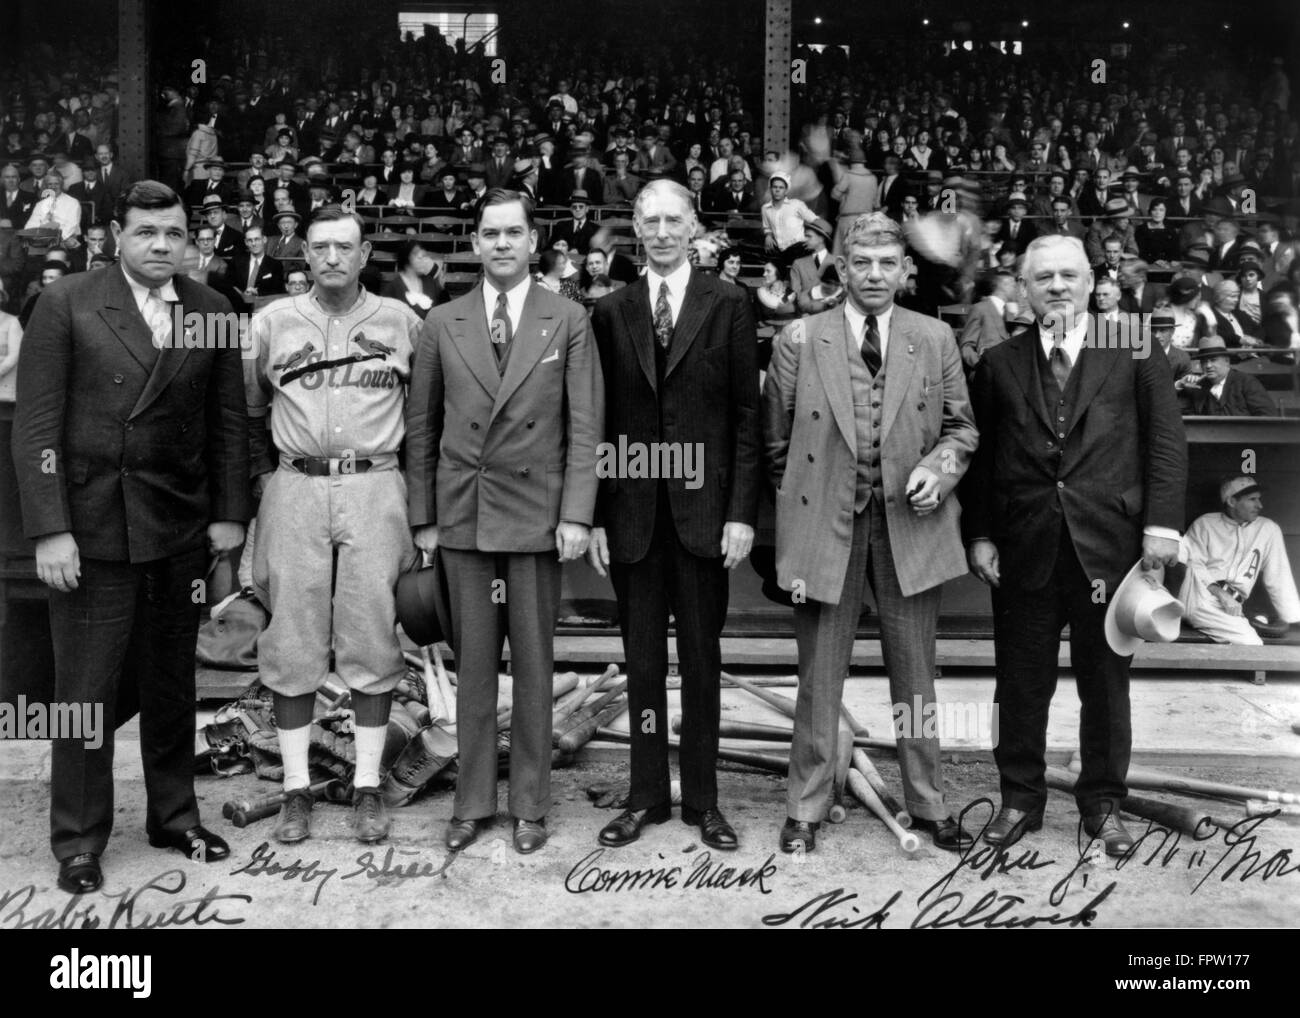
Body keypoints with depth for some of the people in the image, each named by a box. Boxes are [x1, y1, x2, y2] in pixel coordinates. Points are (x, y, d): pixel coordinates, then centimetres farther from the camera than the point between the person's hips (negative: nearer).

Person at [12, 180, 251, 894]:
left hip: (180, 529, 3)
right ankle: (78, 842, 18)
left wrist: (229, 513, 4)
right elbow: (36, 425, -7)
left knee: (171, 684, 14)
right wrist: (49, 530, -12)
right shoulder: (66, 305, -4)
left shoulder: (212, 312, 6)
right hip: (91, 527, -3)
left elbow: (228, 421, 9)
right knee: (85, 692, 4)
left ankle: (174, 816, 29)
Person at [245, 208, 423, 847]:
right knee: (292, 643, 2)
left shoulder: (400, 322, 8)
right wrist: (262, 474, 8)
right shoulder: (272, 322, 8)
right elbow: (248, 410, 15)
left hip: (374, 489, 0)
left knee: (372, 638, 1)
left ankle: (367, 787, 12)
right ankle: (296, 789, 12)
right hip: (294, 491, 1)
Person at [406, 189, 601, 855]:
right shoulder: (443, 324, 7)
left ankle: (530, 804, 16)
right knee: (472, 663, 7)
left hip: (536, 516, -1)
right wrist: (422, 517, 4)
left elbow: (584, 426, -1)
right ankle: (473, 800, 18)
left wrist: (576, 514, -9)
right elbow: (421, 427, 9)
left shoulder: (568, 322, 2)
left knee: (533, 663, 5)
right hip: (461, 516, 2)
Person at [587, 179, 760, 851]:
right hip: (632, 512, 2)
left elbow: (746, 415, -1)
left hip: (703, 510, -1)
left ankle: (702, 799, 18)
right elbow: (598, 422, 6)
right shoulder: (610, 312, 7)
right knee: (642, 660, 8)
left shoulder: (728, 305, 2)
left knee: (702, 658, 7)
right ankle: (646, 796, 20)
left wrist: (741, 512, -7)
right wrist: (594, 516, 1)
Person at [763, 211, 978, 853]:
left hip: (910, 525, 1)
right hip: (825, 527, -1)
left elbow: (961, 427, 11)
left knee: (915, 676, 11)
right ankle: (805, 811, 20)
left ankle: (928, 806, 25)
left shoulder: (936, 340, 5)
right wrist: (797, 512, 4)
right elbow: (776, 443, 6)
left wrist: (939, 467, -8)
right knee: (819, 679, 7)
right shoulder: (798, 341, 0)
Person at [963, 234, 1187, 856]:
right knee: (1021, 686, 8)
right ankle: (1020, 799, 23)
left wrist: (1162, 522, -7)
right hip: (1024, 548, 1)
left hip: (1108, 546, -1)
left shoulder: (1133, 351, 3)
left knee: (1106, 683, 9)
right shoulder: (1000, 364, 7)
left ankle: (1103, 804, 24)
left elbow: (1166, 441, 1)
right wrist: (979, 535, 0)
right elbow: (980, 456, 7)